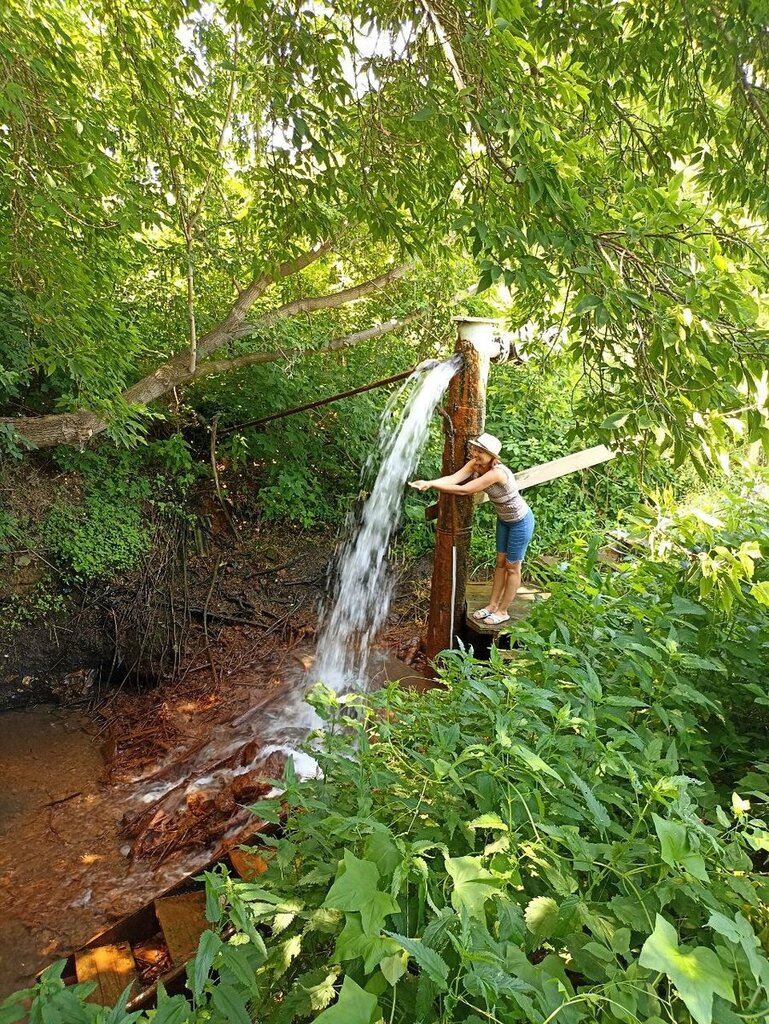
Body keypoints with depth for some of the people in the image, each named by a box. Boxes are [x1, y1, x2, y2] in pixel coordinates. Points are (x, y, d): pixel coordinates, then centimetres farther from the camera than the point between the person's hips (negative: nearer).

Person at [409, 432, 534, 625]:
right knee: (500, 563, 17)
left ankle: (503, 611, 20)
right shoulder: (475, 465, -13)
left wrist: (431, 485, -35)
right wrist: (428, 482, -43)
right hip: (504, 519, 8)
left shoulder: (497, 472, -36)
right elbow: (453, 478, -27)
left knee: (512, 567, 7)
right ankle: (492, 605, 29)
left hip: (520, 522, -8)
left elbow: (464, 490, -37)